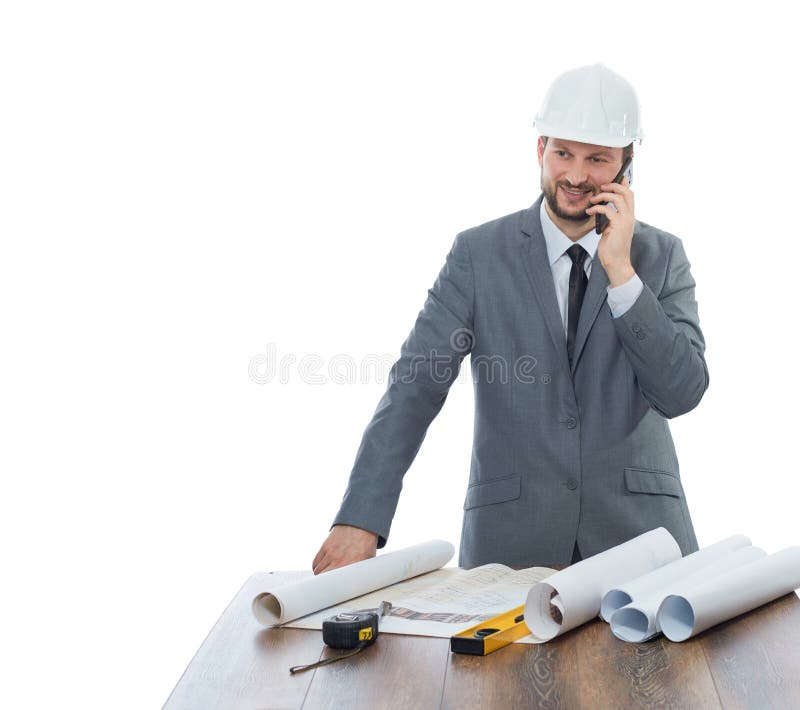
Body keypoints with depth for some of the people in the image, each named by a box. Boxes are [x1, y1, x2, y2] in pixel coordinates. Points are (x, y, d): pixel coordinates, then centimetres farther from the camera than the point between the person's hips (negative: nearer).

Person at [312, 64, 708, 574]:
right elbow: (415, 385, -9)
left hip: (637, 531, 1)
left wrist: (621, 270, -15)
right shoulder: (479, 254, -1)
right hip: (512, 537, -1)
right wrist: (360, 521, -20)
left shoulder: (662, 255, 4)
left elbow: (684, 392, -7)